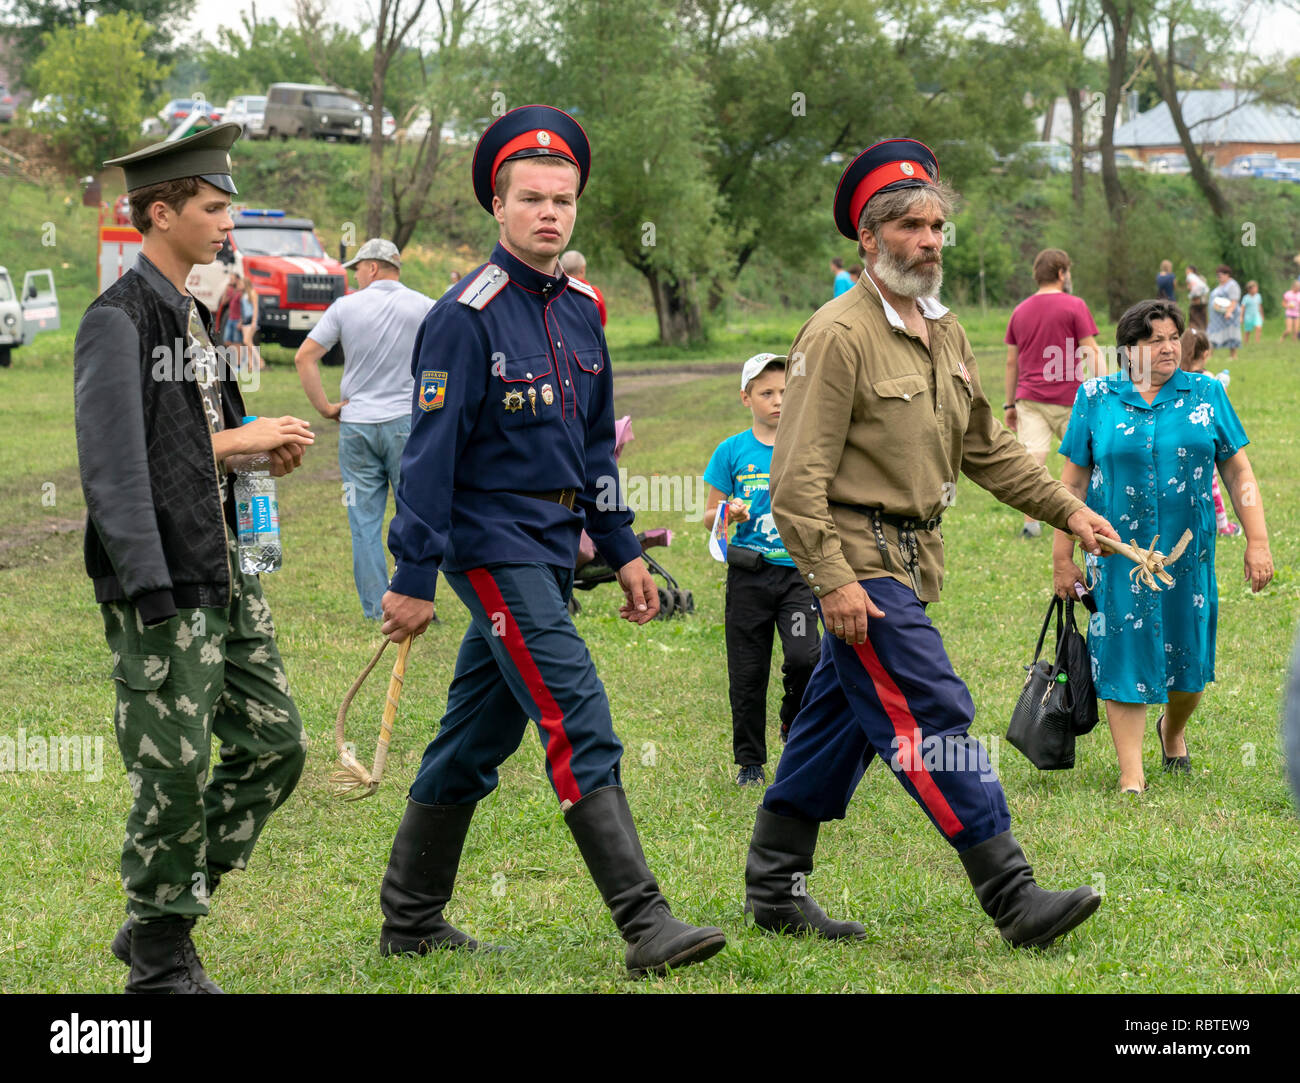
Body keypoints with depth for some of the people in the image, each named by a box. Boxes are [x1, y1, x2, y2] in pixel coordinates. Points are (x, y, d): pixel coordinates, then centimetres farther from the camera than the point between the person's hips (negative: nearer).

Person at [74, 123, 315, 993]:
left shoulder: (192, 312, 15)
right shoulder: (118, 320, -13)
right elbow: (115, 465, -19)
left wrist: (251, 444, 3)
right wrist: (153, 596, -23)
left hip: (224, 575, 9)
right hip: (161, 591, -9)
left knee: (274, 745, 9)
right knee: (176, 776, -3)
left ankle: (160, 918, 21)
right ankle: (162, 961, 12)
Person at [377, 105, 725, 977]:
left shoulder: (581, 310, 11)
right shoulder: (467, 316, -13)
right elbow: (431, 451, -14)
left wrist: (623, 549, 16)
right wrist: (414, 577, -15)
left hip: (552, 547, 8)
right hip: (493, 540, -8)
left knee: (477, 738, 13)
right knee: (581, 725, -14)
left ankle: (411, 920, 22)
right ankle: (645, 925, -17)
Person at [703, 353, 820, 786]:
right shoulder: (732, 451, 3)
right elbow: (709, 518, 7)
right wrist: (729, 513, -14)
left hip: (799, 570, 0)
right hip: (749, 574, 0)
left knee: (803, 656, -19)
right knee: (747, 673, 4)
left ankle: (794, 727, 10)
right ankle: (750, 762, 19)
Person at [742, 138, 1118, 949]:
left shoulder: (945, 334, 14)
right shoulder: (839, 336, -13)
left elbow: (987, 448, 22)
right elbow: (798, 476, -17)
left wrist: (1066, 508, 13)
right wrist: (833, 578, -22)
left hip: (912, 558, 9)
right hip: (860, 559, -9)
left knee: (839, 724, 13)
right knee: (934, 720, -11)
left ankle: (774, 887, 22)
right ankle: (1013, 897, -11)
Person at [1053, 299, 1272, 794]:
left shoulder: (1206, 394, 4)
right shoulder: (1096, 398, 0)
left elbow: (1238, 472, 6)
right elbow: (1074, 481, 2)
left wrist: (1257, 540, -1)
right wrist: (1063, 557, 0)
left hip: (1188, 551, 2)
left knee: (1189, 658, 9)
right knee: (1124, 655, -3)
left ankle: (1173, 729, 40)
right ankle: (1131, 773, 4)